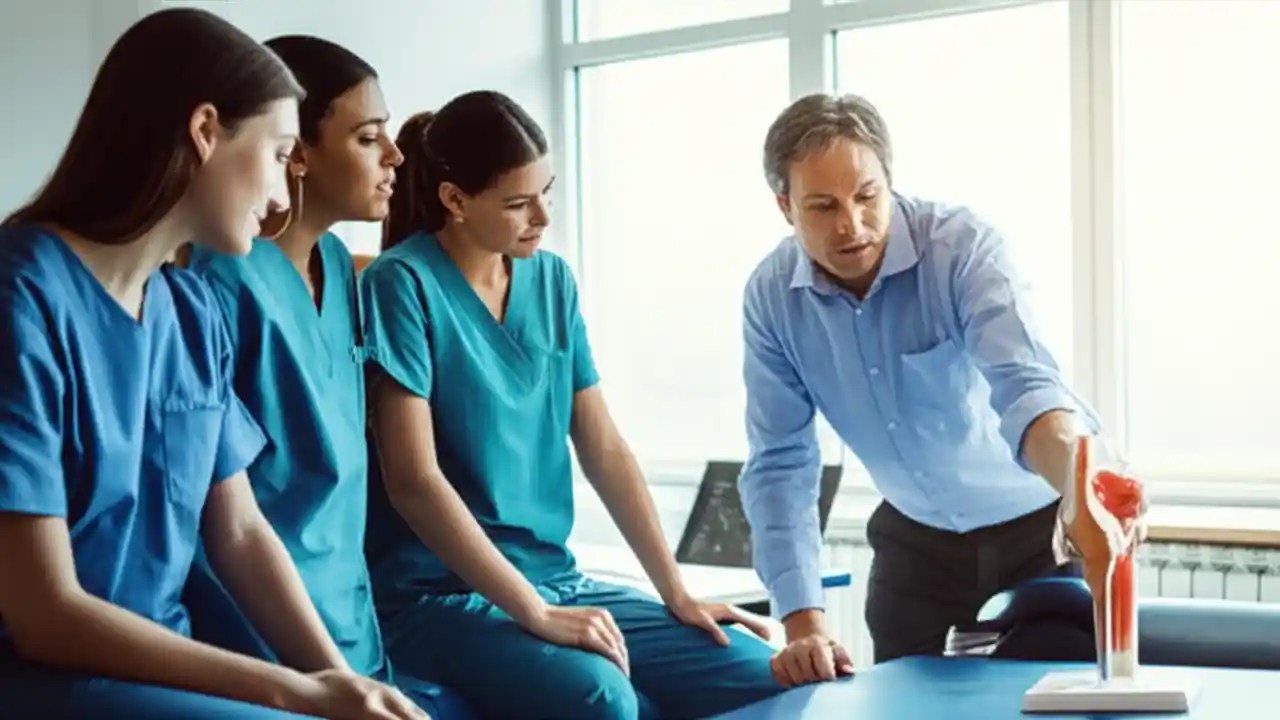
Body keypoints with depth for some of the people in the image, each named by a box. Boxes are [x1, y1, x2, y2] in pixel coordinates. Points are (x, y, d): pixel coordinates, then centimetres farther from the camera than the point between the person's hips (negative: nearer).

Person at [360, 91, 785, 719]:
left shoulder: (552, 280, 9)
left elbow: (604, 450, 11)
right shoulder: (403, 283, -11)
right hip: (437, 591, -6)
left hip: (557, 579, 6)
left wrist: (677, 592, 4)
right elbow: (413, 480, -17)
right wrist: (535, 614, -20)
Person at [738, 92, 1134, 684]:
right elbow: (781, 463, -13)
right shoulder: (771, 295, -14)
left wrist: (1083, 482, -63)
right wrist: (804, 626, -22)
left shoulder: (964, 247, -26)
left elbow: (1025, 385, -41)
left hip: (1035, 526, -3)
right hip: (913, 536, 3)